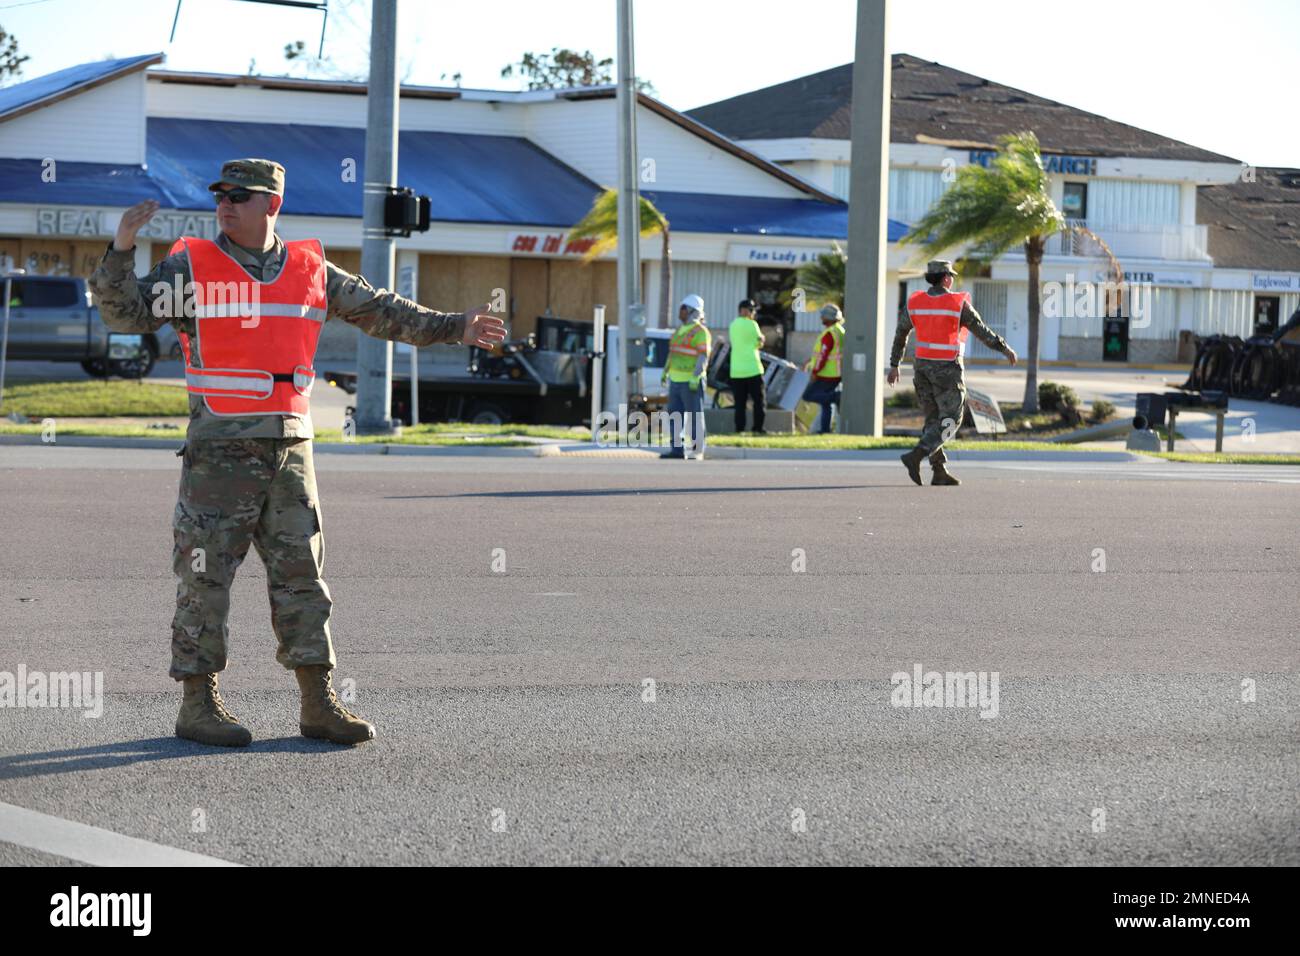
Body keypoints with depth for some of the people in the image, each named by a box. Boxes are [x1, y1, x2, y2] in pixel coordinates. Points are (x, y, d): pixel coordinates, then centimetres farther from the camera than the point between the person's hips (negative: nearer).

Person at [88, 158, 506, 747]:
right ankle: (198, 704, 5)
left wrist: (453, 327, 13)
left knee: (301, 575, 5)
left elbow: (379, 311, 17)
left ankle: (318, 704, 9)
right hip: (219, 450, -4)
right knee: (206, 575, -2)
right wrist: (122, 249, -23)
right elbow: (126, 313, -8)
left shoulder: (312, 271, 10)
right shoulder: (190, 267, -1)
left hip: (290, 449, 4)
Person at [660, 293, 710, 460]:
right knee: (674, 416, 5)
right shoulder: (681, 329, 15)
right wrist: (665, 371, 19)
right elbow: (672, 352, 22)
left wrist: (695, 378, -27)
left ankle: (697, 451, 1)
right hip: (676, 380, 9)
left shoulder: (700, 332, -12)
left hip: (692, 382, -9)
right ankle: (676, 449, 7)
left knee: (694, 417, -3)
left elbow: (703, 357, -19)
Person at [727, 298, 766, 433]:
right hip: (753, 369, -6)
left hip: (736, 370, 6)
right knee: (759, 400, 2)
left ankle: (739, 429, 1)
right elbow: (760, 343, -4)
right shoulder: (751, 324, -8)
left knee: (740, 402, 7)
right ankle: (758, 428, -2)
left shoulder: (732, 325, 13)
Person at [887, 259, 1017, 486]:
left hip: (922, 365, 5)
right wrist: (1005, 348, 8)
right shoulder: (958, 304, -11)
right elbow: (981, 331, -6)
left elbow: (900, 334, 10)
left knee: (934, 419, 13)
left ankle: (940, 472, 9)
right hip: (947, 369, -5)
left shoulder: (915, 301, 2)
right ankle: (915, 456, -18)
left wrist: (894, 365, 19)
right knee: (949, 421, 0)